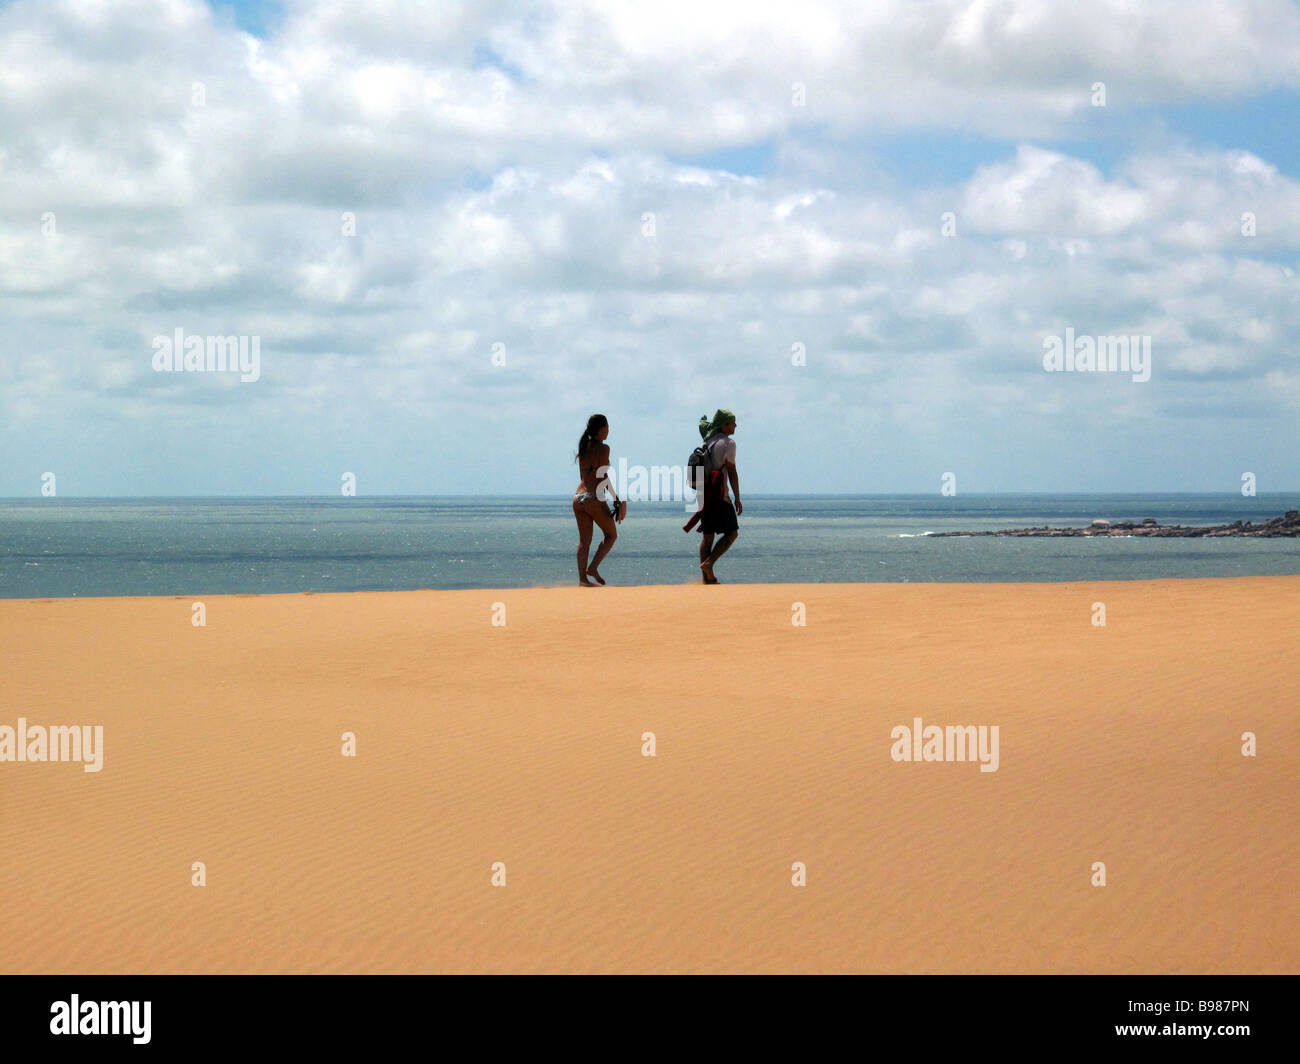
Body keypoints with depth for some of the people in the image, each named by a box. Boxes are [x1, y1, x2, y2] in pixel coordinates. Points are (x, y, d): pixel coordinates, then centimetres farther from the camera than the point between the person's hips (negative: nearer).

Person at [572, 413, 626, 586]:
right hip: (594, 498, -6)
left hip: (579, 496, 6)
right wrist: (617, 498, -5)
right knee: (611, 535, 12)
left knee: (584, 541, 8)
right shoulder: (603, 448, -7)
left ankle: (582, 577, 2)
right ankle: (593, 567, -1)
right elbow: (604, 476, -12)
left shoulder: (583, 447, 13)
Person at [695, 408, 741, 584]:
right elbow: (731, 472, -11)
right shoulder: (728, 443, -8)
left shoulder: (708, 442, 16)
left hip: (704, 493, 8)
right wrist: (737, 499, -8)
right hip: (719, 494, -8)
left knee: (707, 535, 7)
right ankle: (708, 563, -15)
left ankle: (707, 577, 4)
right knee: (732, 533, 0)